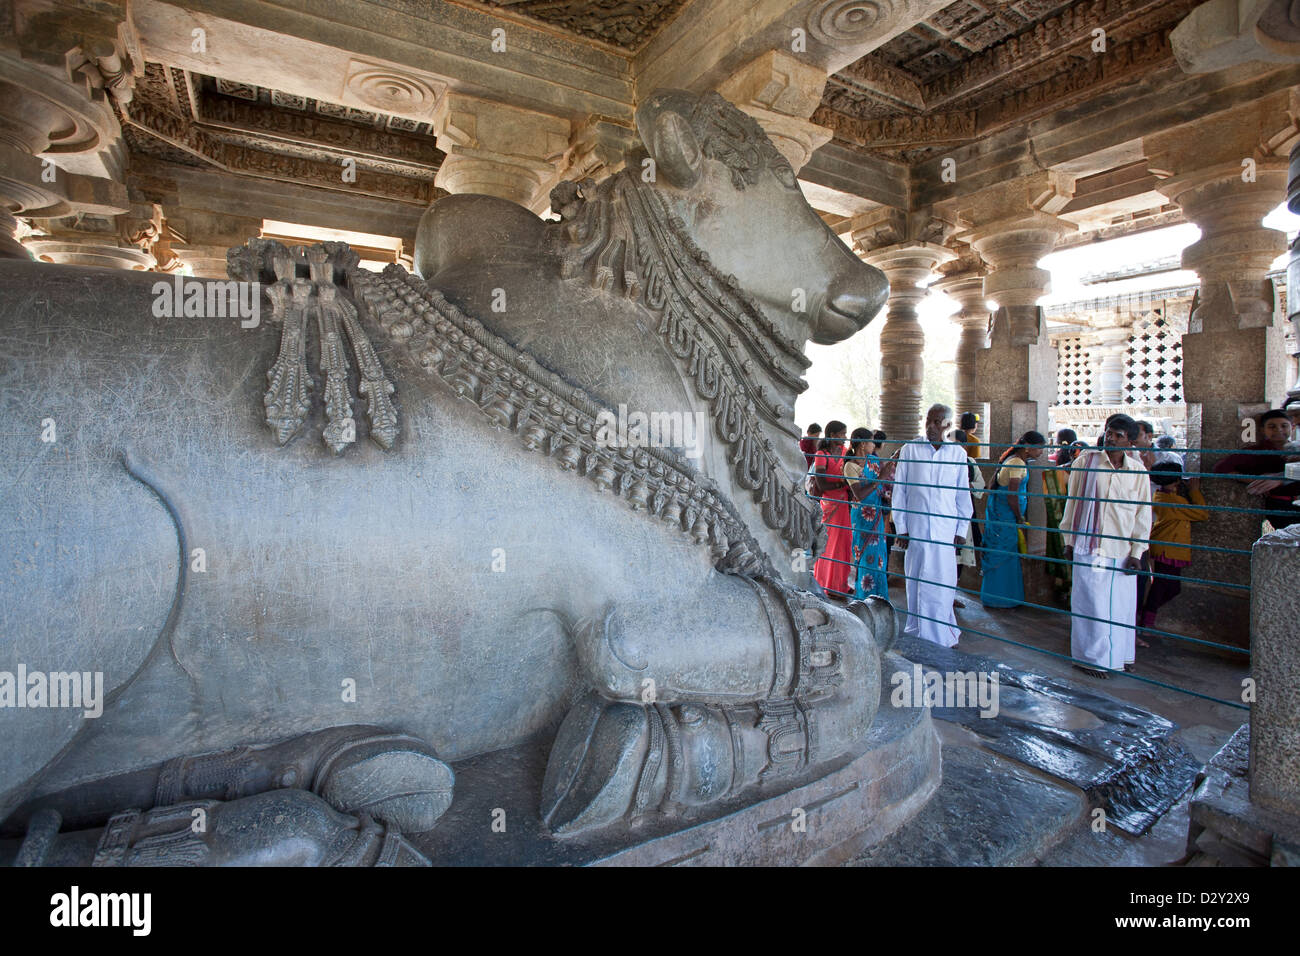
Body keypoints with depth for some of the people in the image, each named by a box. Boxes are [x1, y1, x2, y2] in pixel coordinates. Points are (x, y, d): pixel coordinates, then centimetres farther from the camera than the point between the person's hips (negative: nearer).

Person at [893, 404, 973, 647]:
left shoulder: (958, 453, 6)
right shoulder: (910, 449, 2)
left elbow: (963, 495, 10)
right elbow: (899, 491, 3)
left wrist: (962, 530, 4)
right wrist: (901, 528, -1)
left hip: (946, 529, 1)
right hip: (916, 528, -1)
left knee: (943, 583, 1)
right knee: (917, 582, 4)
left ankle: (942, 636, 15)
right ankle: (919, 636, 18)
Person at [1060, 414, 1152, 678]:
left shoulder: (1138, 472, 2)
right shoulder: (1086, 461, -2)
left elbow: (1143, 514, 6)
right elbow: (1072, 502, 4)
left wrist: (1137, 552, 0)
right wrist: (1069, 540, 5)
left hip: (1122, 551, 2)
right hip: (1089, 547, -2)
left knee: (1122, 605, 10)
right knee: (1091, 604, 2)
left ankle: (1119, 655, 29)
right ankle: (1092, 658, 16)